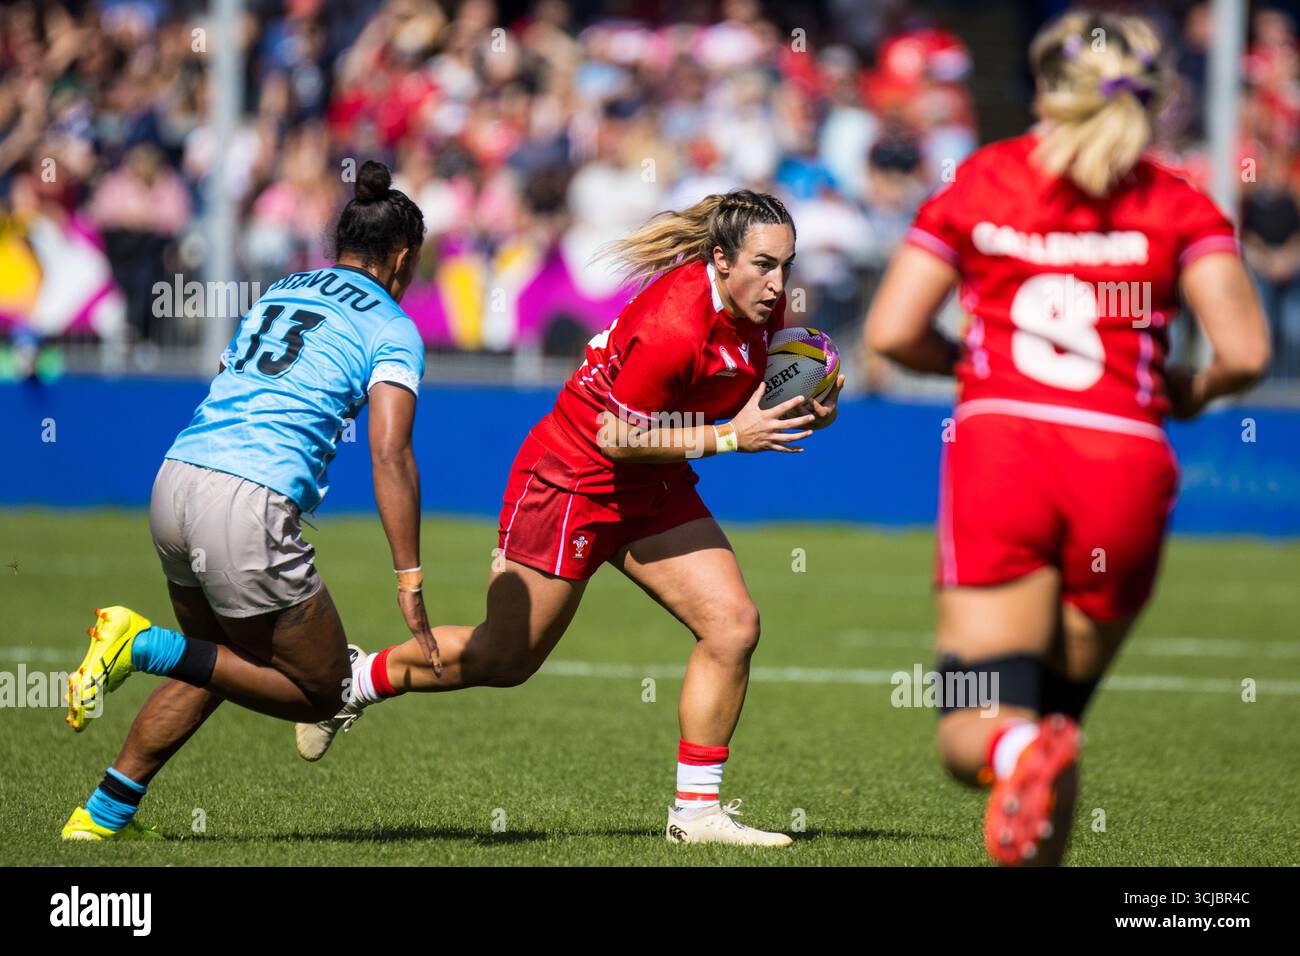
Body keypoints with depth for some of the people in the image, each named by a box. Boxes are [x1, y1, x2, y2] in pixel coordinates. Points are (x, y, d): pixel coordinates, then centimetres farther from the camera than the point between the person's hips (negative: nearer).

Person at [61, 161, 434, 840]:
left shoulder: (276, 294, 23)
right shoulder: (391, 327, 3)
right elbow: (389, 453, -9)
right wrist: (410, 580, -11)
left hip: (174, 479, 8)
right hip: (248, 504, -8)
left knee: (217, 667, 27)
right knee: (320, 691, 6)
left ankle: (104, 813, 22)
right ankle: (146, 646, -9)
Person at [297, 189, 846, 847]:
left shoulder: (761, 303, -8)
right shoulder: (674, 326, -33)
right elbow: (617, 438, -25)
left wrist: (803, 406, -7)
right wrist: (729, 436, -26)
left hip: (653, 490, 7)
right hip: (572, 477, -7)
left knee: (733, 625, -7)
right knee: (503, 659, 4)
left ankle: (696, 812, 3)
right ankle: (357, 681, 29)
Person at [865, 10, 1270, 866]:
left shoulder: (980, 183, 11)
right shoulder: (1179, 205, 9)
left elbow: (893, 332, 5)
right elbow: (1245, 353, -2)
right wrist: (1189, 392, 19)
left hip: (999, 445, -1)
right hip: (1125, 463, 1)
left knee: (975, 732, -6)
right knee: (1058, 707, 18)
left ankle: (1021, 752, -40)